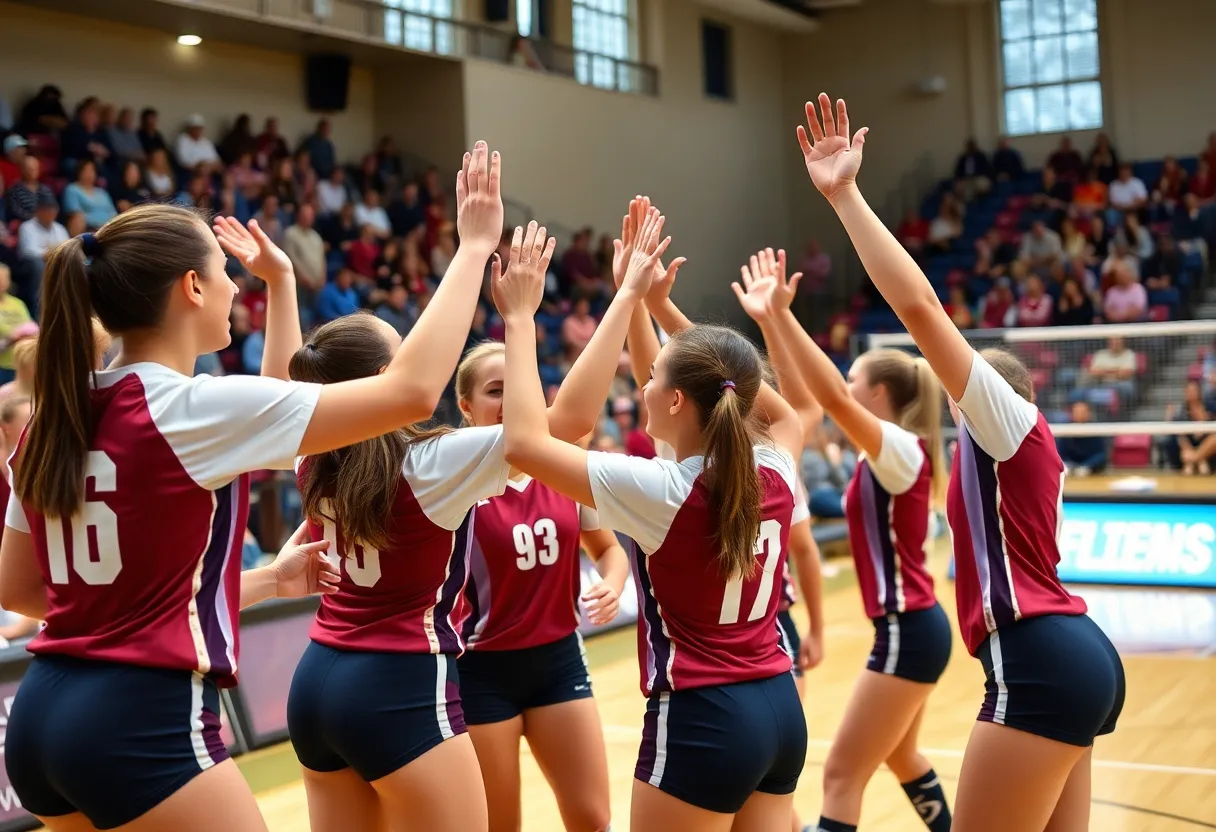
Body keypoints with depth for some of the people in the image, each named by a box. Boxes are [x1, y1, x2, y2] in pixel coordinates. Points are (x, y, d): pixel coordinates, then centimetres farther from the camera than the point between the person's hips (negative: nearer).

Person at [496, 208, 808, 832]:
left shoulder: (662, 492, -19)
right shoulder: (773, 475, -1)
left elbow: (526, 442, -18)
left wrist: (520, 317, -10)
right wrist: (661, 306, 16)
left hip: (700, 721, -7)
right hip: (777, 709, 7)